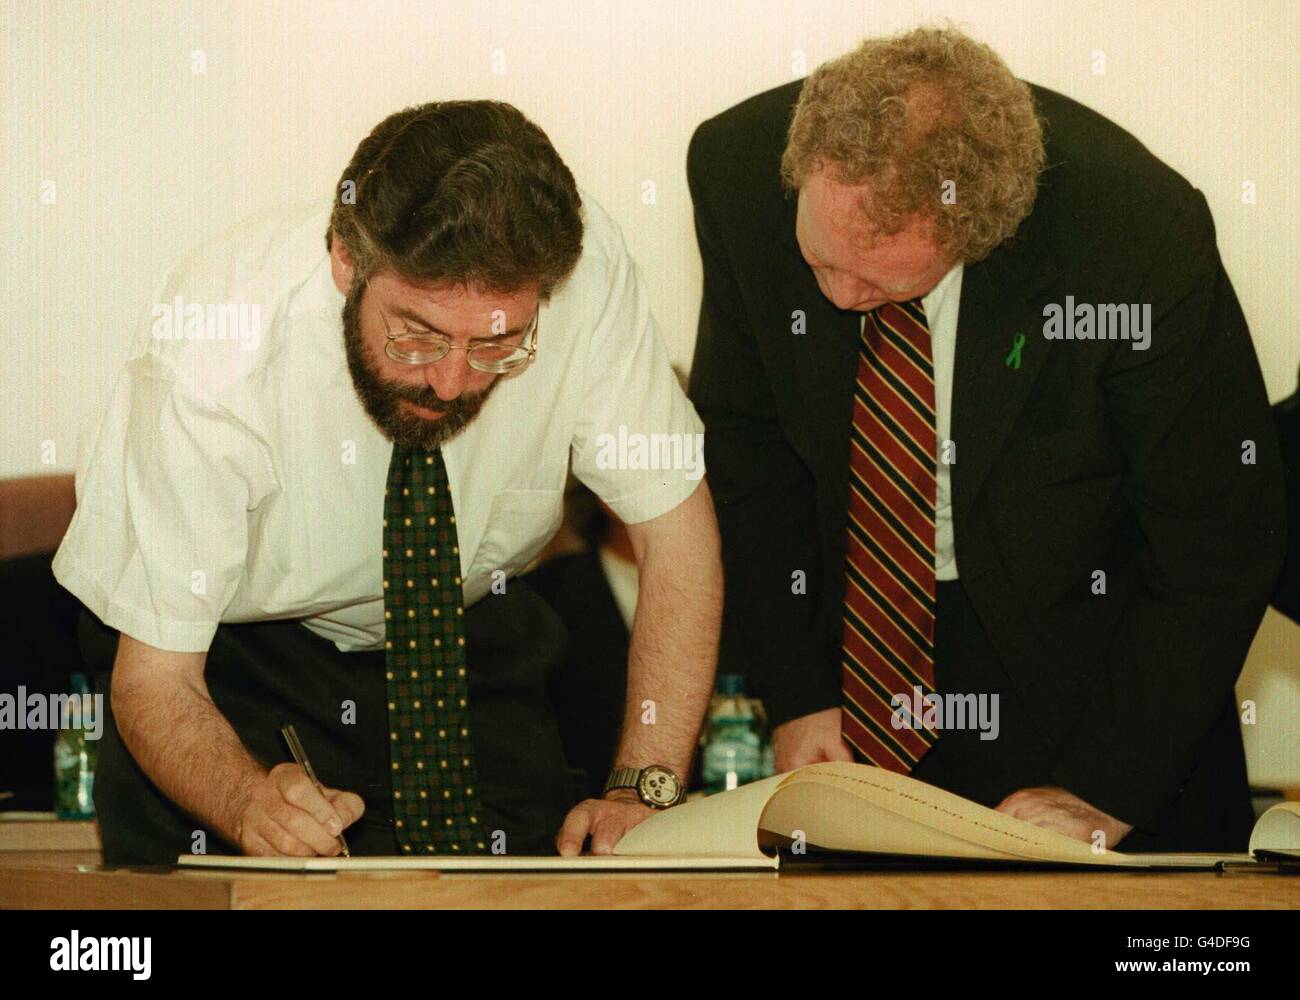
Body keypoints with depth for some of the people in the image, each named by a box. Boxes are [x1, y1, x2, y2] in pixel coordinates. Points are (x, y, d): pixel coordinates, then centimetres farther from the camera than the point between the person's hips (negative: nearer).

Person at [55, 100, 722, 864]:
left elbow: (673, 520, -17)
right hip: (239, 645, -2)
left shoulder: (586, 262, -30)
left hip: (474, 621, 2)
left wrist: (645, 788, -27)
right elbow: (155, 679, -27)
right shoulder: (216, 351, -34)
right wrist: (252, 803, -48)